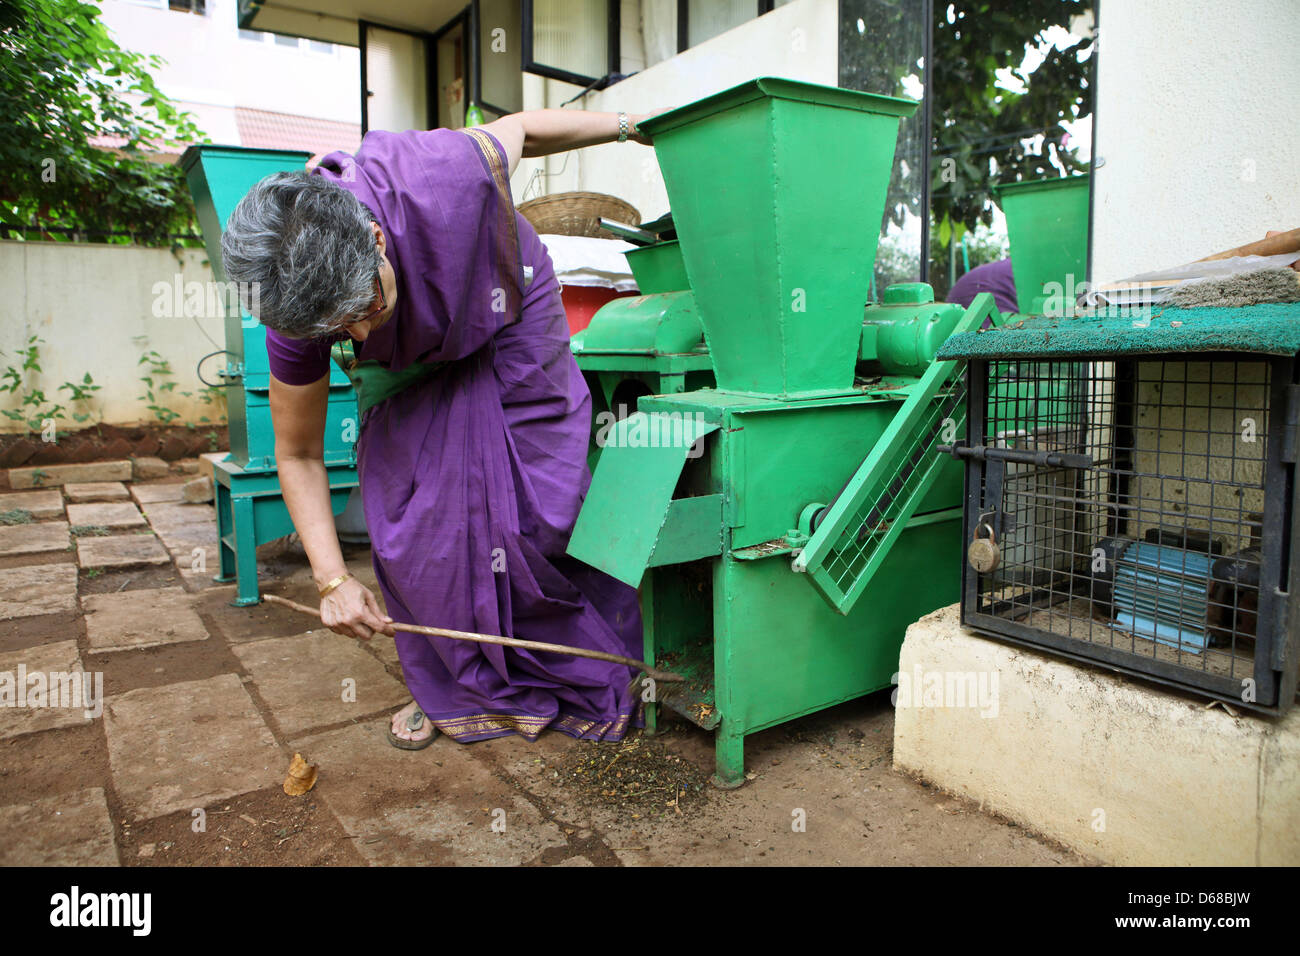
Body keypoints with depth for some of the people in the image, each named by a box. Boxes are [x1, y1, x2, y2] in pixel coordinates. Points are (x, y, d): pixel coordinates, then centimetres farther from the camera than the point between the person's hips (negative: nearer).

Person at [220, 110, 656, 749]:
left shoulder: (442, 176, -40)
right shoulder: (297, 316, -31)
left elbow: (516, 129, -15)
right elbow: (299, 456, -16)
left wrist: (627, 125, -1)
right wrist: (332, 580, -21)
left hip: (511, 327, -1)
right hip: (411, 376, 2)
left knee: (547, 513, -2)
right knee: (410, 525, -6)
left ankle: (592, 679, 18)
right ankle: (452, 688, 17)